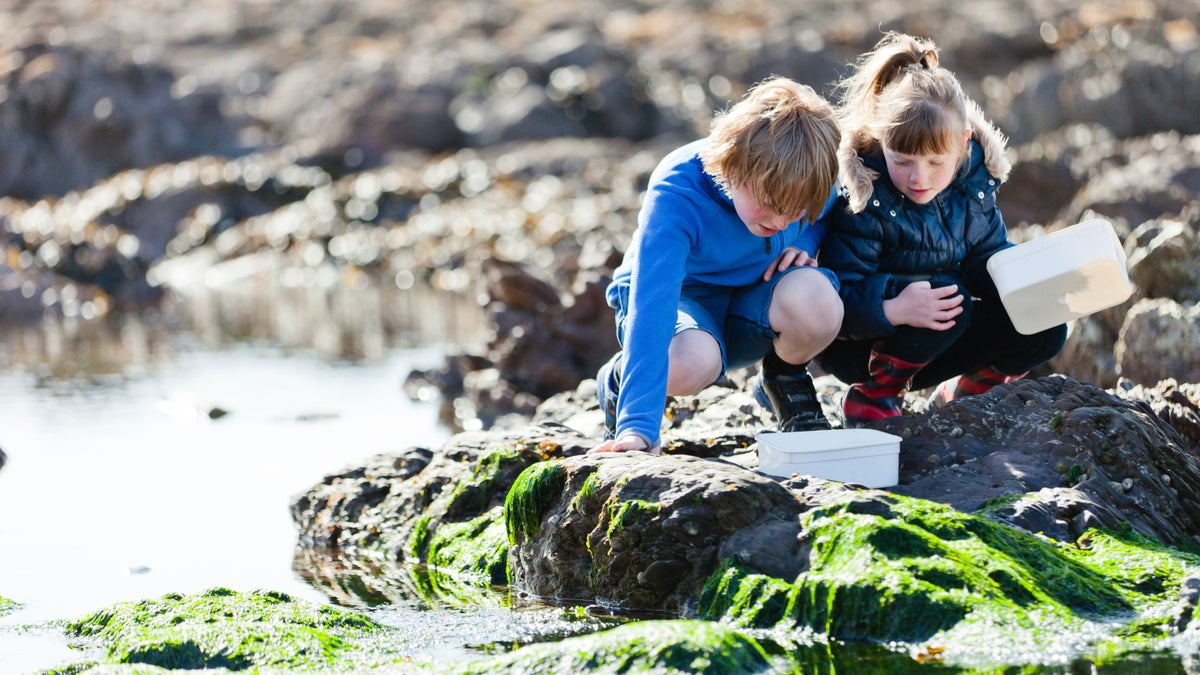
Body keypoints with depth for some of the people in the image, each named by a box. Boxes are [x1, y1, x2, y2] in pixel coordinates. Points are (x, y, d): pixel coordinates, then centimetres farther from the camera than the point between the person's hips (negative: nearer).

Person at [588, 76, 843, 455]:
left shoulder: (809, 178, -20)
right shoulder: (674, 194, -34)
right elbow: (651, 307, -43)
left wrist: (804, 243, -17)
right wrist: (639, 426, -52)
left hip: (751, 304, 4)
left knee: (817, 298, -33)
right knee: (689, 362, -41)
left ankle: (786, 380, 4)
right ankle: (618, 383, -2)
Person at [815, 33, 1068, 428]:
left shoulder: (973, 185, -6)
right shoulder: (863, 202, -25)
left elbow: (988, 257, 1)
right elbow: (837, 300, -29)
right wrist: (893, 310, -47)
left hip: (925, 351, 6)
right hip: (856, 347, -6)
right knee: (952, 294, -33)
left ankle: (963, 395, 13)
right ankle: (872, 397, -12)